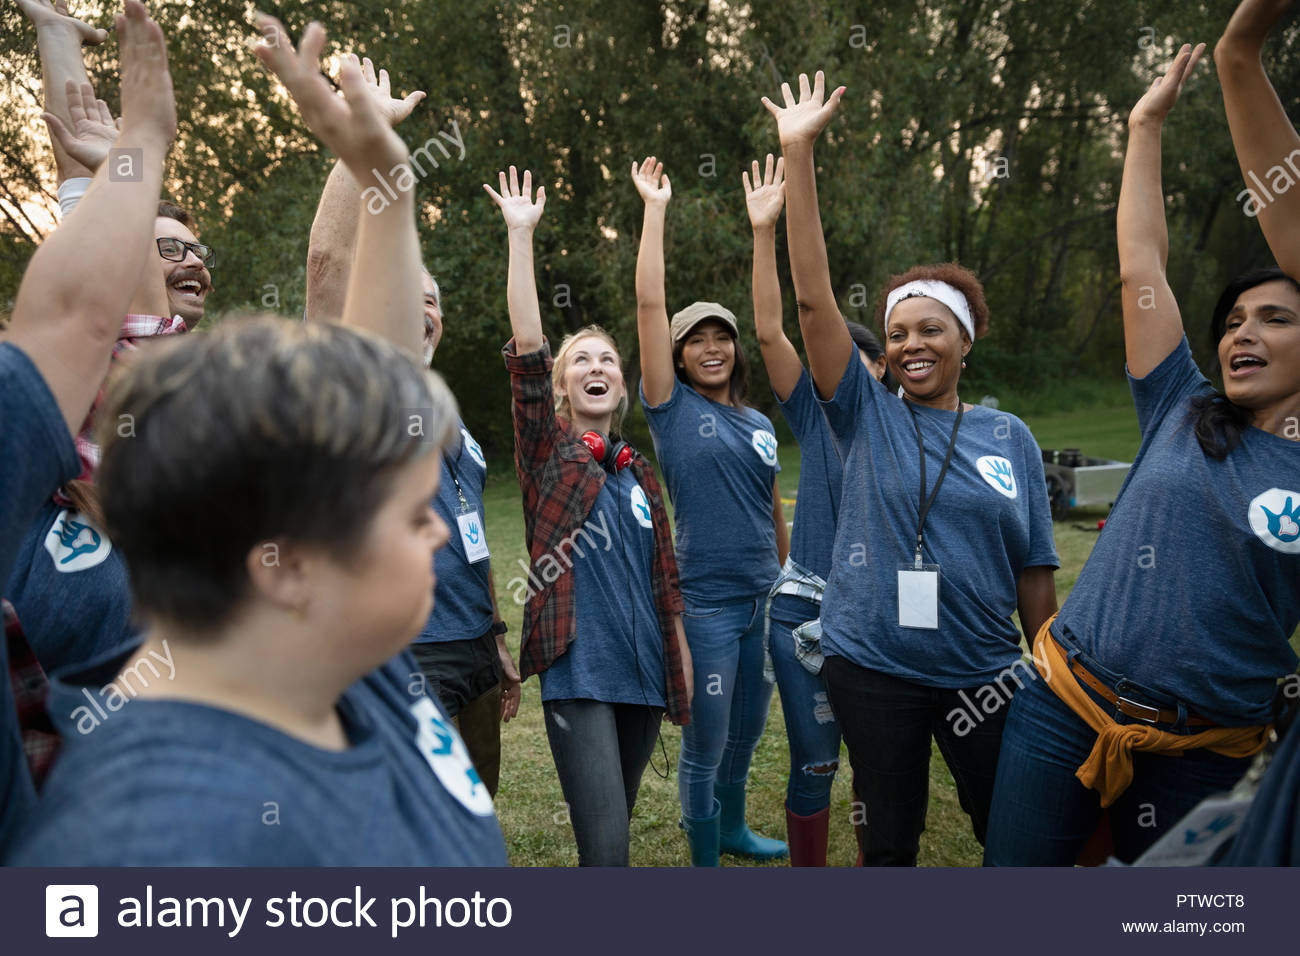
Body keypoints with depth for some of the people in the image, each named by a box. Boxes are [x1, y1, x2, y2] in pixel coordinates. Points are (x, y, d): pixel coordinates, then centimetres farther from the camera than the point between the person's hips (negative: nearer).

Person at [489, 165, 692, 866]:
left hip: (643, 676, 5)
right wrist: (521, 235, -15)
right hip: (578, 675, -5)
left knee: (612, 834, 16)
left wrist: (685, 678, 13)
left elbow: (665, 585, 15)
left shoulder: (640, 475, 13)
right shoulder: (546, 454, 1)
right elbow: (527, 353, -13)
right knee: (606, 848, -11)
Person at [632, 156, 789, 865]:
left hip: (765, 598, 6)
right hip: (706, 600, -6)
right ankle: (704, 857, 25)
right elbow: (649, 303, -13)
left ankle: (732, 828, 42)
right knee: (707, 739, 5)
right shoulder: (673, 409, -5)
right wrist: (655, 208, -13)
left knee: (748, 728, 20)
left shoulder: (761, 425, 10)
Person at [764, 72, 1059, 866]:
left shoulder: (1010, 437, 3)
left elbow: (1035, 568, 6)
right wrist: (799, 153, -15)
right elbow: (813, 296, -11)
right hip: (874, 666, -1)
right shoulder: (867, 418, -3)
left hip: (983, 670, 1)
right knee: (890, 842, 13)